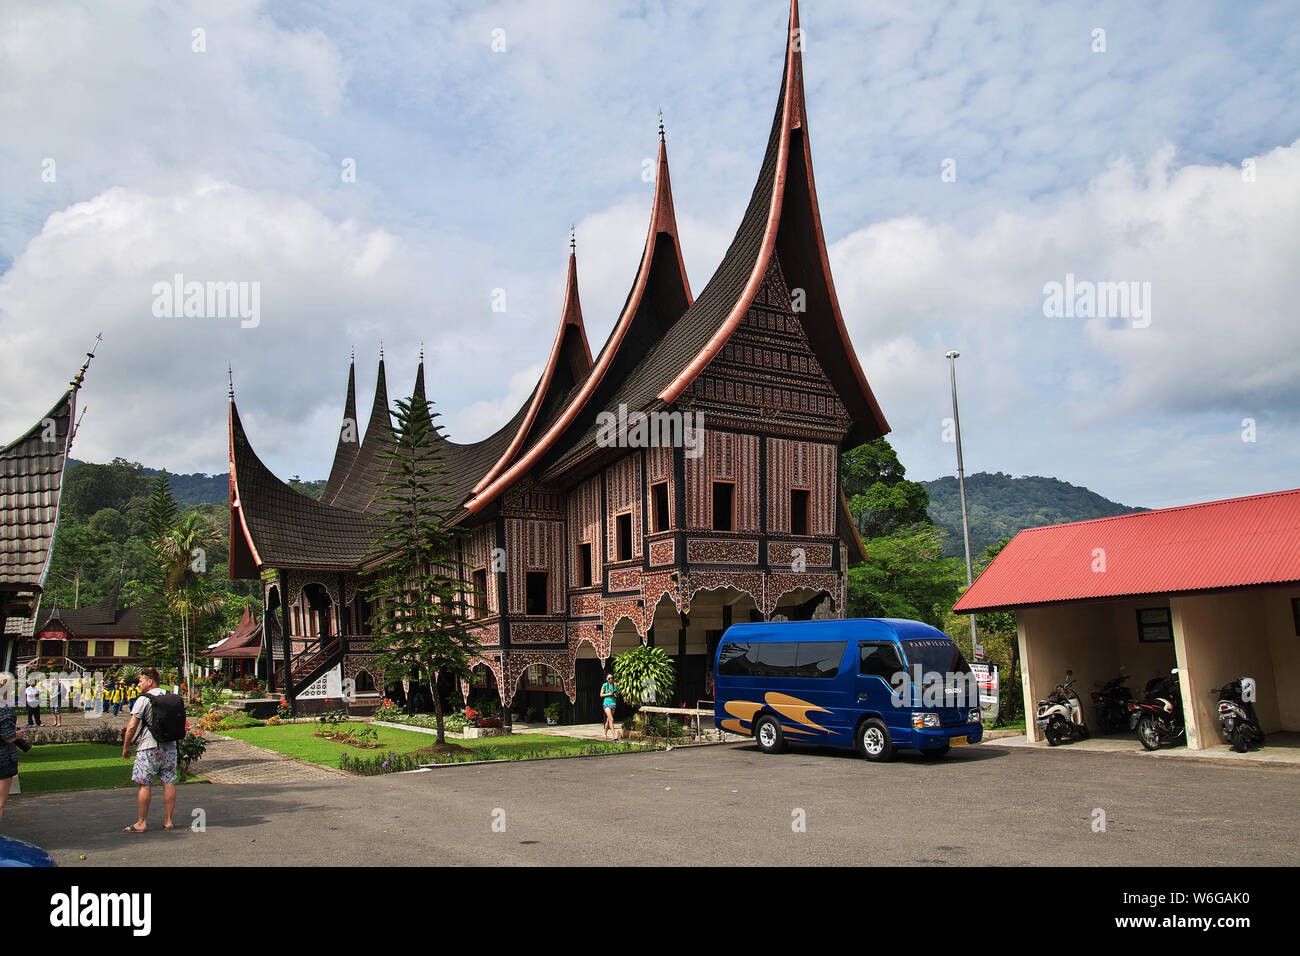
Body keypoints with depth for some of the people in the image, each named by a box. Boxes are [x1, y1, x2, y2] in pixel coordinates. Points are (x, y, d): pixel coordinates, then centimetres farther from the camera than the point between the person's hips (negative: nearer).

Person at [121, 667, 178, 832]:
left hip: (148, 747, -6)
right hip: (170, 746, 6)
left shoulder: (143, 699, -9)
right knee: (169, 782, 8)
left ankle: (142, 823, 6)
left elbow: (132, 726, -10)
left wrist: (125, 747, -1)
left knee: (144, 784, 2)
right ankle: (168, 820, 12)